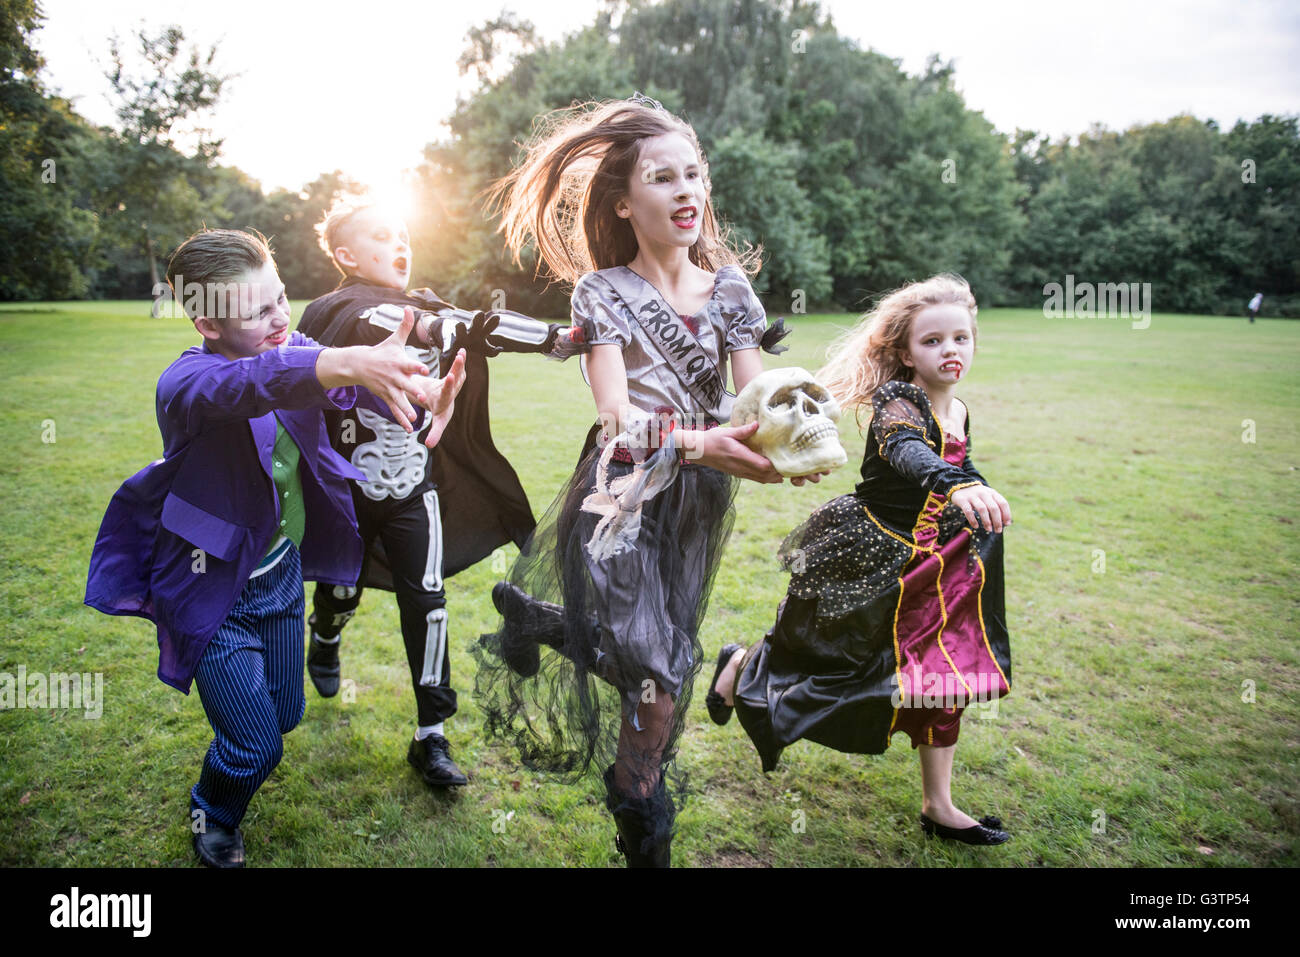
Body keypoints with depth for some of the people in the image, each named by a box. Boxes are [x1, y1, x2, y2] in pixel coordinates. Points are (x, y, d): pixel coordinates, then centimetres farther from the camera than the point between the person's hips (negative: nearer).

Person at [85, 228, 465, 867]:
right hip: (218, 593, -5)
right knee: (256, 745, 2)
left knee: (284, 714, 21)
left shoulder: (297, 351, -8)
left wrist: (420, 393, -51)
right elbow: (247, 385, -48)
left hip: (283, 574, 6)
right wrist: (350, 362, -68)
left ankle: (232, 758, 58)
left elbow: (343, 383, -27)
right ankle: (212, 819, 37)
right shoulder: (184, 383, -26)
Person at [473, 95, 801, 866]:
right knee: (655, 675, -13)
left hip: (698, 502, 5)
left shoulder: (730, 291, 7)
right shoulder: (604, 289, -4)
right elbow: (616, 413, -15)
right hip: (623, 493, -4)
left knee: (662, 672, 8)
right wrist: (693, 443, -35)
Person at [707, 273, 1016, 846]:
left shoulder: (958, 412, 4)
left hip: (931, 566, 8)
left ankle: (938, 805, 26)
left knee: (941, 679, 11)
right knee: (835, 660, 6)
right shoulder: (898, 403, -22)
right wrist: (957, 486, -62)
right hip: (870, 564, -7)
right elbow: (907, 451, -45)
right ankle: (743, 664, 36)